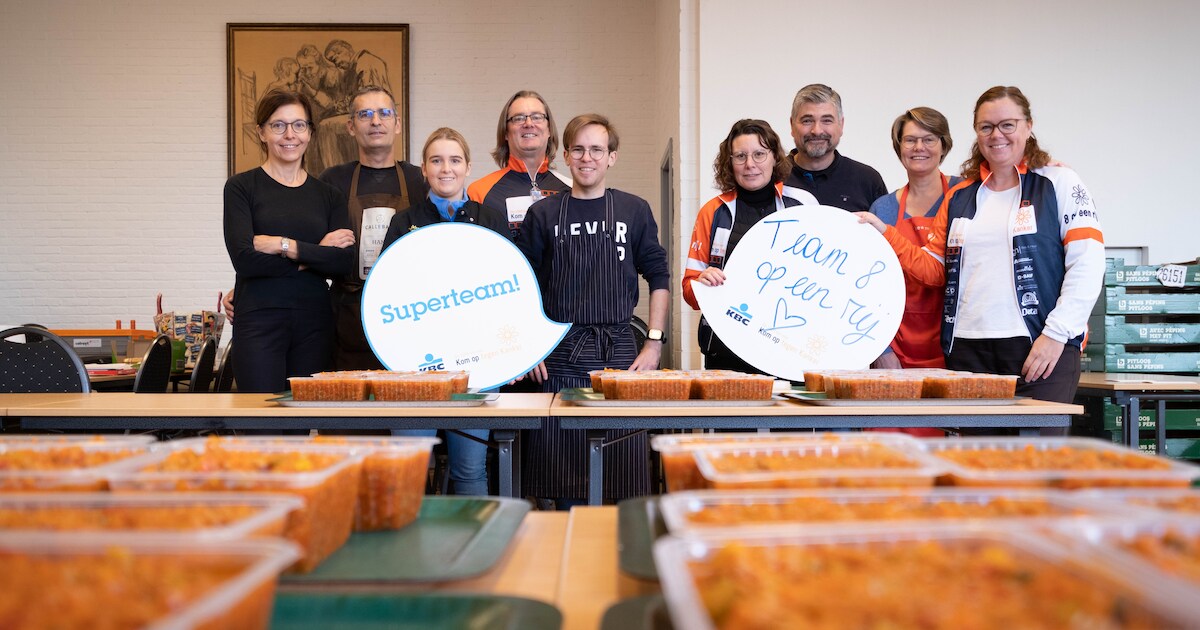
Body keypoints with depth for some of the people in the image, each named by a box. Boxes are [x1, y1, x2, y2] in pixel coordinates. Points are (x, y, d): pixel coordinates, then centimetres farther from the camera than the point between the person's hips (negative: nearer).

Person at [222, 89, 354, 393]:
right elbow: (244, 259, -11)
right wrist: (315, 254, -7)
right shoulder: (241, 187, 2)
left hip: (315, 320, 3)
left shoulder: (327, 194, 11)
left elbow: (344, 262, -3)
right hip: (260, 319, -3)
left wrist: (285, 245, -14)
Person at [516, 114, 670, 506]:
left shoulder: (634, 211, 7)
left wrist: (654, 342, 1)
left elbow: (659, 277, 9)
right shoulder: (543, 214, 6)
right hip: (559, 355, 0)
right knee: (562, 475, 1)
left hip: (619, 351, 0)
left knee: (623, 473, 0)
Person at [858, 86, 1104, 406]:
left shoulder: (1059, 183, 5)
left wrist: (1057, 333, -12)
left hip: (1040, 348, -4)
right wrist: (884, 233, 5)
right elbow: (934, 270, 16)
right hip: (967, 350, 4)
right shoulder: (960, 197, 18)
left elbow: (1088, 262, -4)